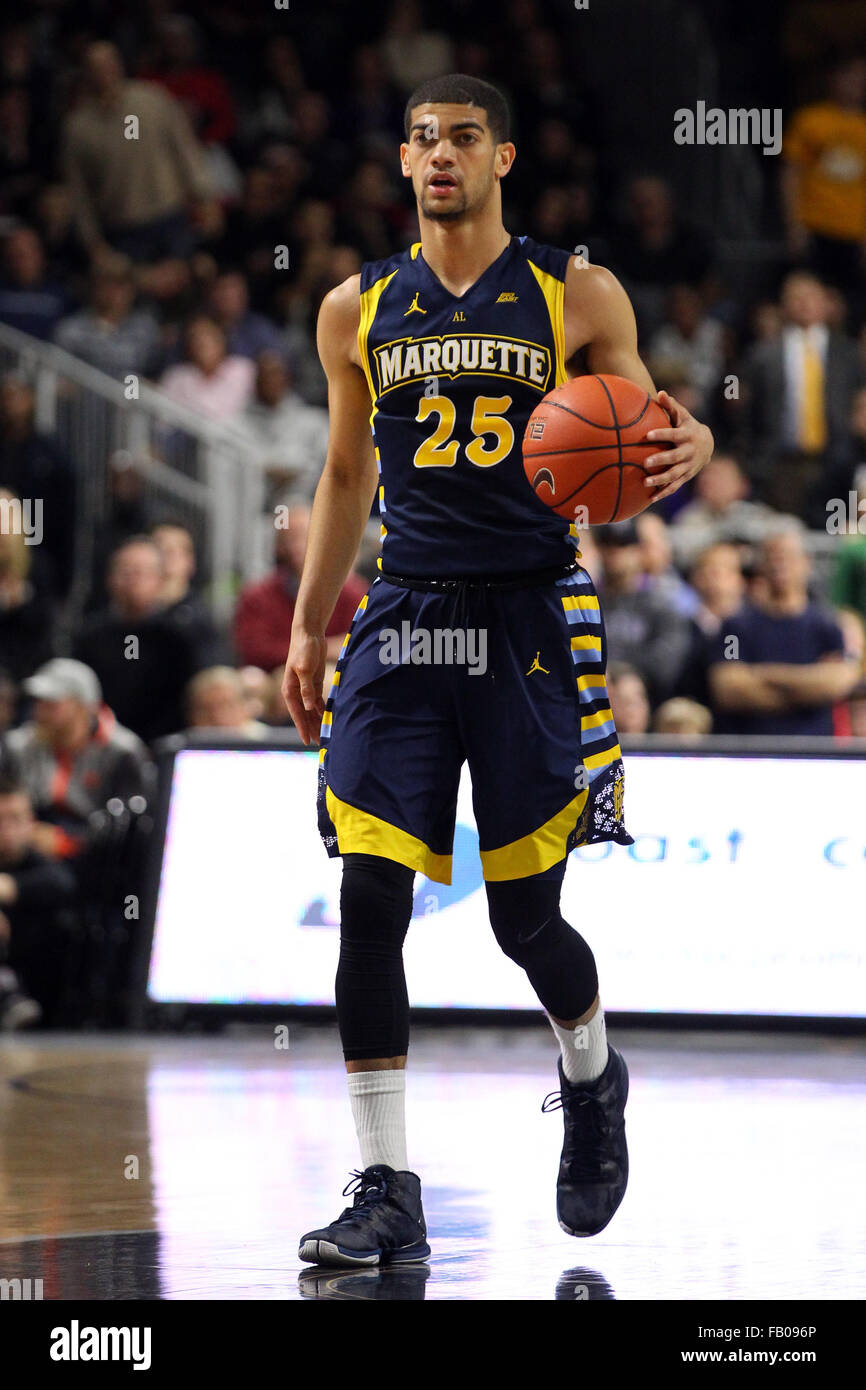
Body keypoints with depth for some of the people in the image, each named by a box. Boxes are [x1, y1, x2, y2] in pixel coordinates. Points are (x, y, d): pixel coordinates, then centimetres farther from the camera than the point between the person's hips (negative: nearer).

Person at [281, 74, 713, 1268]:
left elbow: (642, 439, 6)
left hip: (533, 620, -2)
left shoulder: (578, 298, 1)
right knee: (368, 907, -9)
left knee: (526, 914, 2)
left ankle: (592, 1080, 36)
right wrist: (308, 626, 16)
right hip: (404, 620, 2)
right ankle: (388, 1195, -5)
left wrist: (687, 448, -18)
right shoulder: (359, 312, 10)